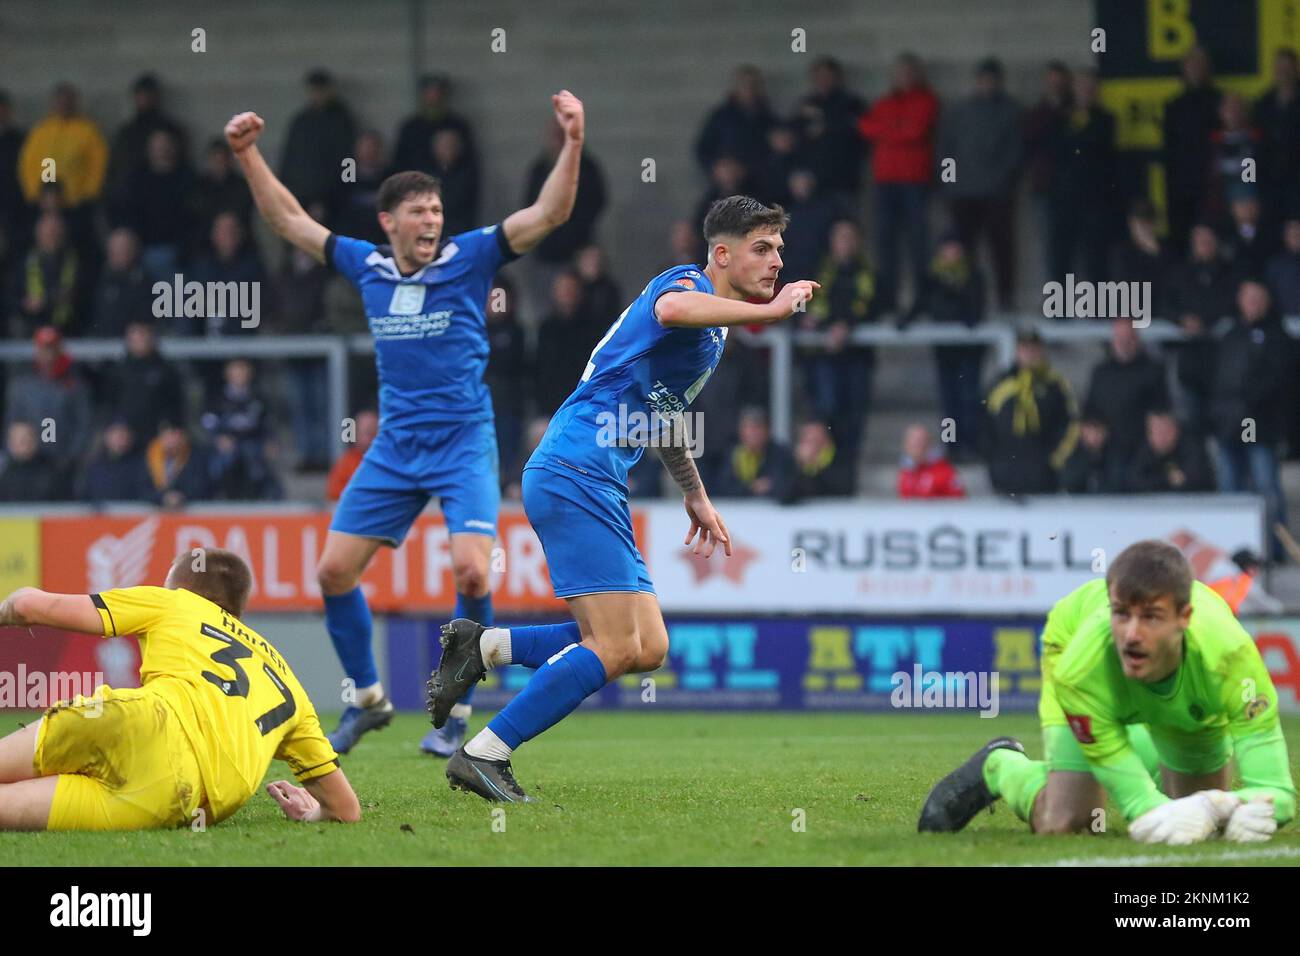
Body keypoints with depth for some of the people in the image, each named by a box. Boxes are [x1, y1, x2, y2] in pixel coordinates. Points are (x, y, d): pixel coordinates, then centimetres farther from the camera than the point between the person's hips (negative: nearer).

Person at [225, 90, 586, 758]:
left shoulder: (469, 257, -4)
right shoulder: (367, 266, 5)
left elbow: (550, 212, -11)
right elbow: (288, 220, 15)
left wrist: (572, 143, -24)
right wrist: (248, 155, 8)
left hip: (464, 444, -4)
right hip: (395, 446, 4)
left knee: (471, 570, -21)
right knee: (334, 570, 1)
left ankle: (455, 711, -5)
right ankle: (367, 699, 20)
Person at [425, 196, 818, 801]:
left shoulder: (714, 328, 23)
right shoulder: (687, 282, -8)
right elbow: (672, 309, -36)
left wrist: (696, 496, 43)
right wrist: (769, 310, -29)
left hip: (600, 487, 10)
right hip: (575, 473, -10)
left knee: (647, 648, 3)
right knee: (616, 647, -16)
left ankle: (482, 648, 8)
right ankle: (482, 757, -12)